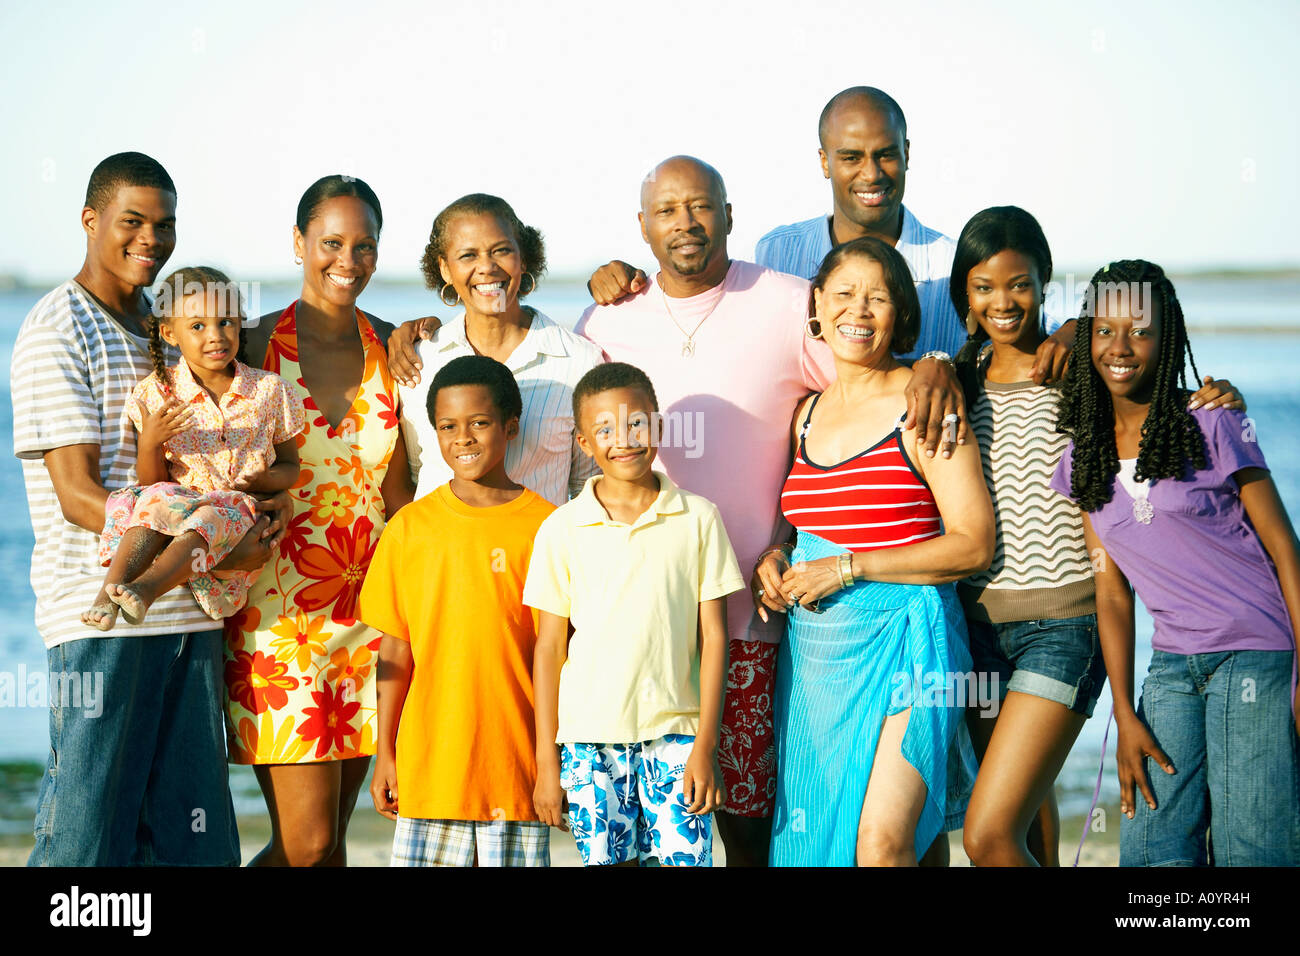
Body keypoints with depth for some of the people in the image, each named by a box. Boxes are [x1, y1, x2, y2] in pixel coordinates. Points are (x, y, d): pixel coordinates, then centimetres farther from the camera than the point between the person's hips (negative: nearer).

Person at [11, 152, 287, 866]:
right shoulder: (56, 333, -6)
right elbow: (80, 497, -13)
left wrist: (262, 505, 1)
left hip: (191, 615, 7)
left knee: (194, 835, 7)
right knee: (85, 837, -5)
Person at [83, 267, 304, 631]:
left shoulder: (268, 389, 6)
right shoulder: (155, 394, 4)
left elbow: (290, 465, 14)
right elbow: (151, 480, 6)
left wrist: (264, 481, -9)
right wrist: (149, 443, -16)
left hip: (241, 513, -1)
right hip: (182, 500, 1)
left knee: (211, 518, -35)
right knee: (158, 499, -33)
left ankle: (147, 586, -52)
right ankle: (110, 589, -44)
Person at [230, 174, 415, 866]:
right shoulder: (259, 347, -3)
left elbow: (398, 491, 10)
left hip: (366, 612, 4)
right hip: (278, 611, -4)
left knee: (332, 836, 7)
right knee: (305, 842, -8)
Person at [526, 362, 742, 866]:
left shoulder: (697, 518, 2)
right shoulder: (562, 529, 2)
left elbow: (713, 636, 3)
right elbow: (550, 647, 5)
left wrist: (706, 745, -1)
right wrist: (546, 761, 3)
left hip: (675, 732, 0)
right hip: (589, 737, 0)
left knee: (686, 856, -7)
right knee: (606, 858, 1)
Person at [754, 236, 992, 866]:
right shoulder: (806, 414, 14)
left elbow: (974, 545, -10)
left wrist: (847, 569, -12)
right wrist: (774, 558, 6)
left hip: (901, 642, -6)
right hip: (814, 649, 6)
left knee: (880, 841, -18)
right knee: (813, 836, 6)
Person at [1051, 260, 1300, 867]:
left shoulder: (1212, 426, -4)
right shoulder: (1083, 458, 10)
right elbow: (1112, 593, 9)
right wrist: (1125, 717, 2)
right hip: (1173, 664, 5)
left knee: (1249, 853, -10)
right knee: (1150, 852, -3)